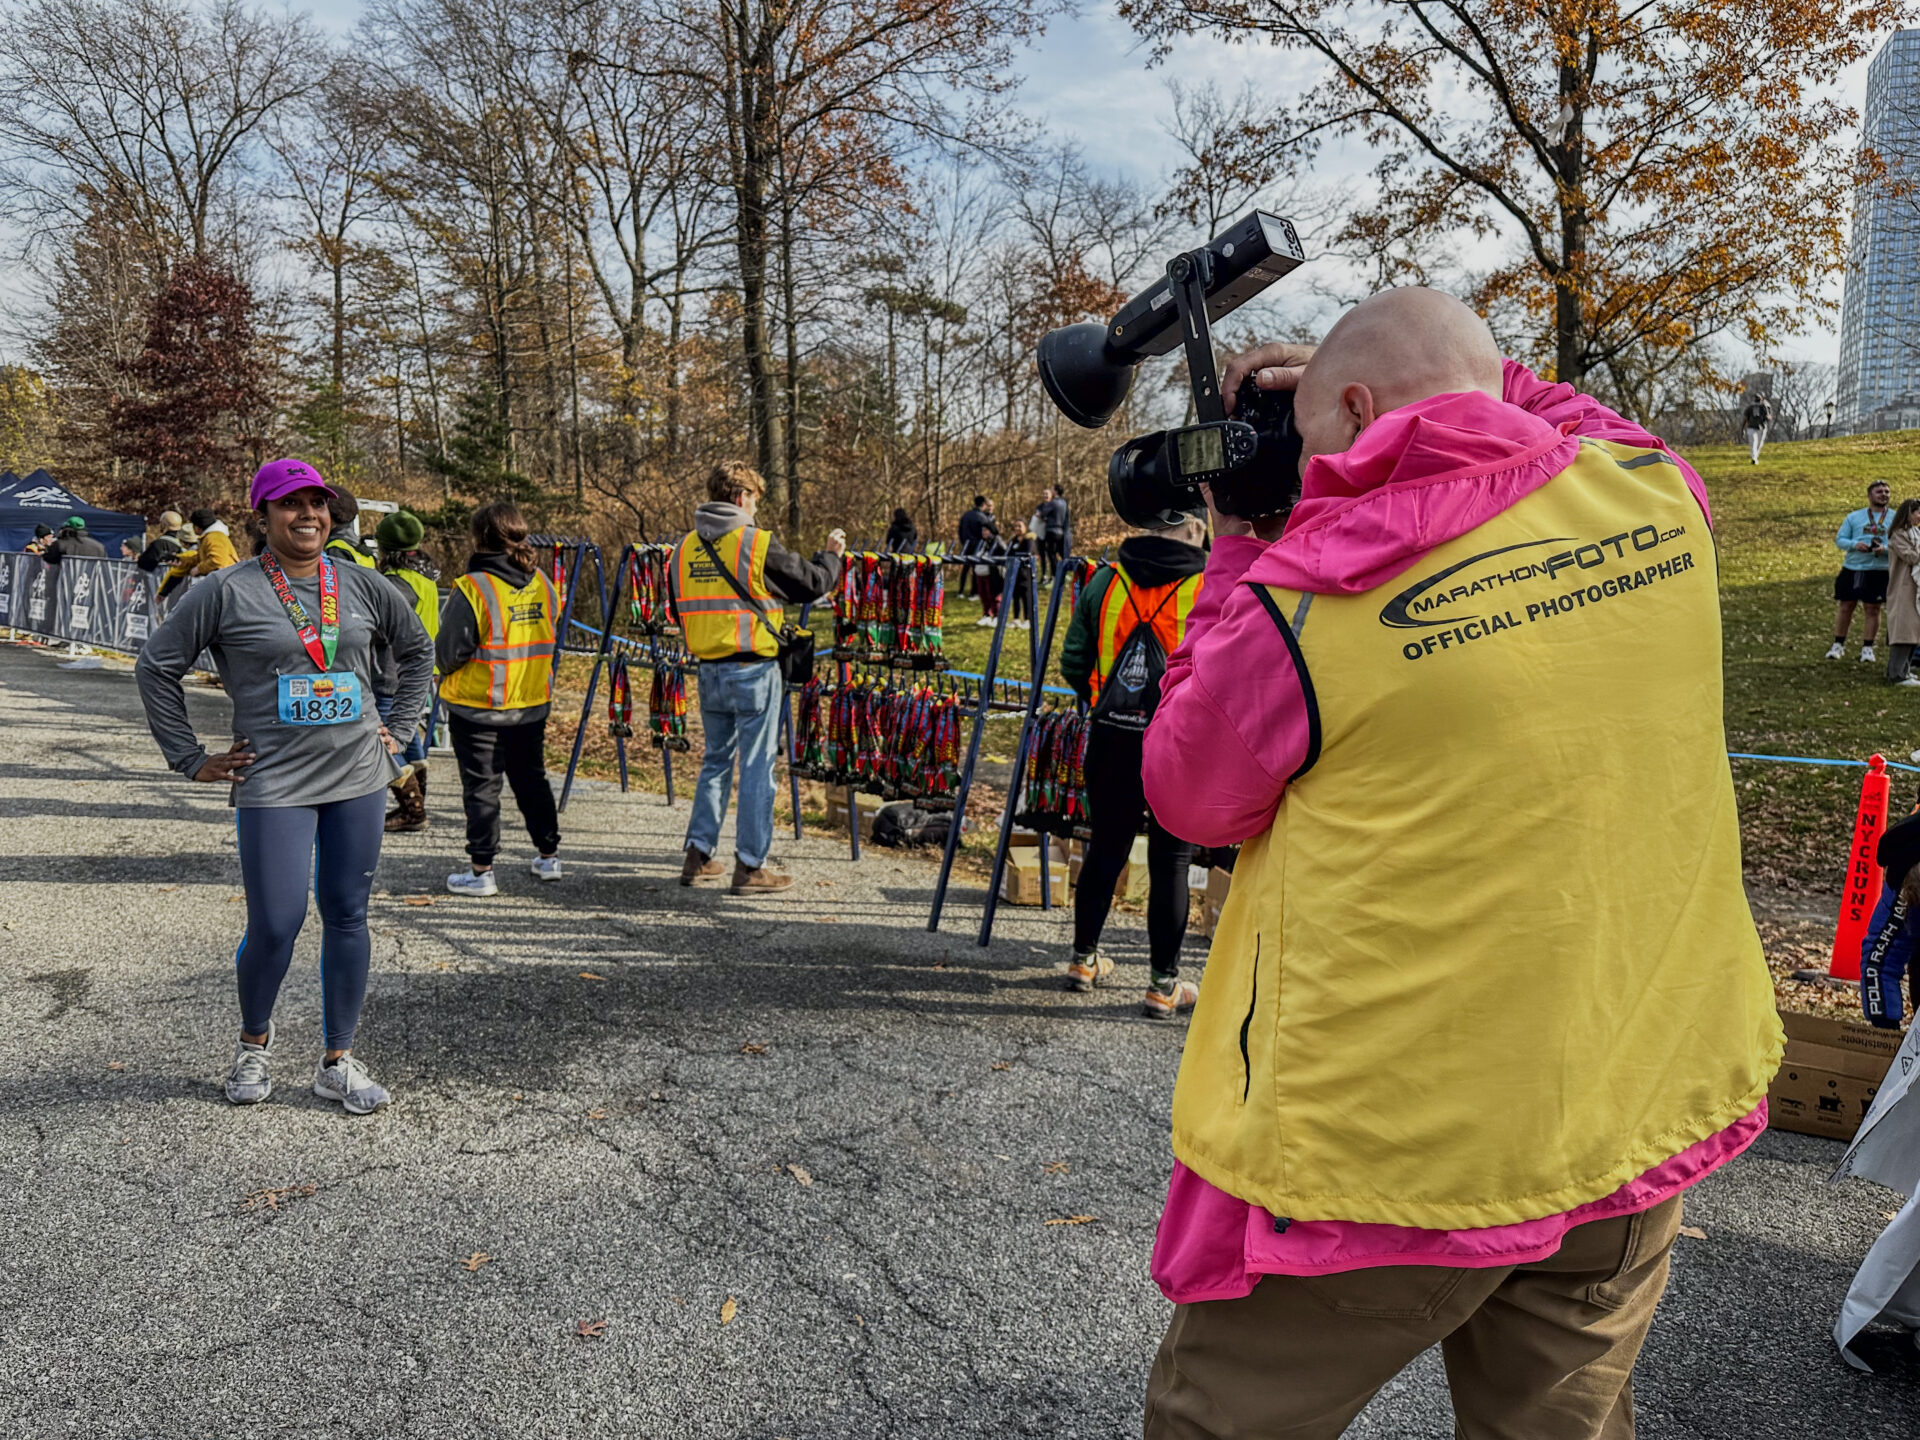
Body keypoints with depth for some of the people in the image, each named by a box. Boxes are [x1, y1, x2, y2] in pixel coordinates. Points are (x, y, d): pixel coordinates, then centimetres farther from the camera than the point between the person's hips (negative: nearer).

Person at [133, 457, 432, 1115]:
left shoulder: (361, 585, 6)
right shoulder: (227, 591, -4)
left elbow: (417, 647, 22)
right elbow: (155, 667, 2)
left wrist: (400, 727, 15)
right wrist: (191, 759, 0)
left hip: (358, 777, 4)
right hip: (273, 785, -3)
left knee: (347, 917, 7)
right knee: (274, 928, -3)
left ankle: (338, 1061, 19)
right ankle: (254, 1045, 27)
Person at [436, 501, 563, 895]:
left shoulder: (472, 589, -17)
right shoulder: (544, 585, 1)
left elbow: (449, 651, -13)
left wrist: (447, 671, 7)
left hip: (478, 707, -5)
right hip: (533, 703, 5)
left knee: (481, 787, 3)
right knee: (531, 778, 18)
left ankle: (482, 870, 8)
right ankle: (548, 855, 26)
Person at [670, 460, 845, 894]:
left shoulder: (685, 548, 6)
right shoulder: (758, 544, -11)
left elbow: (681, 611, 13)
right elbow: (813, 583, -4)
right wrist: (832, 555, 14)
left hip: (708, 671, 6)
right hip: (753, 669, -6)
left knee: (716, 760, 18)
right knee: (756, 766, 2)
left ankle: (698, 855, 19)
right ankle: (750, 866, 6)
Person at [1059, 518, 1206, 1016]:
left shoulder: (1104, 582, 1)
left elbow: (1073, 664, 5)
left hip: (1112, 739, 4)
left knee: (1106, 849, 18)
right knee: (1171, 861, 6)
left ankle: (1084, 959, 31)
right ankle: (1163, 985, 14)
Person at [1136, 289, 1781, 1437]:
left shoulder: (1303, 603, -19)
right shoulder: (1658, 495, -4)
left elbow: (1189, 794, -1)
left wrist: (1237, 555, 4)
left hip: (1392, 1151, -5)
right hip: (1644, 1120, 6)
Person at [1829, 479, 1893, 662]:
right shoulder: (1854, 517, 9)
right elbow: (1840, 539, 6)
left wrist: (1885, 549, -19)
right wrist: (1855, 544, -14)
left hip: (1878, 571, -1)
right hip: (1851, 569, 1)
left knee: (1872, 609, 2)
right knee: (1845, 607, 5)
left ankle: (1868, 647, 12)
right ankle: (1838, 645, 15)